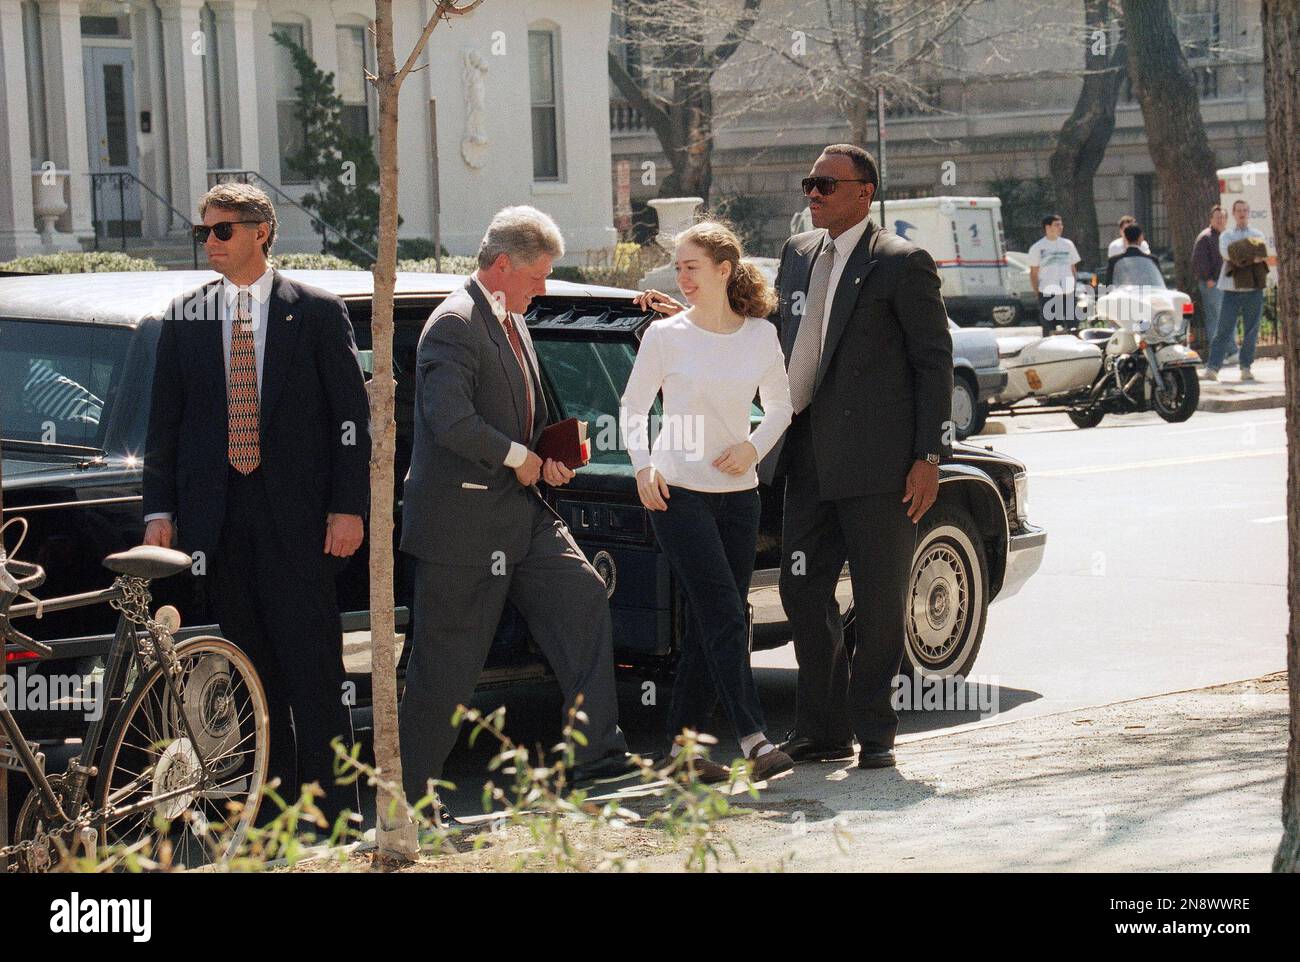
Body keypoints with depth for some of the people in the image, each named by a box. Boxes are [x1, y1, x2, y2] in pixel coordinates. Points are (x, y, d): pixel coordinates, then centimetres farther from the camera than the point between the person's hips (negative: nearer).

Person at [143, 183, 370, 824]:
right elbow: (164, 423, 13)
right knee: (251, 671, 6)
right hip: (217, 519, 3)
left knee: (314, 673, -5)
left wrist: (348, 507, -6)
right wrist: (159, 510, 5)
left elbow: (353, 416, 2)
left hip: (296, 518, -3)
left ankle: (333, 814, -1)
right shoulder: (184, 321, 12)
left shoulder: (317, 313, 4)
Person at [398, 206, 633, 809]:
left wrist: (547, 457, 6)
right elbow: (452, 422, -28)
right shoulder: (455, 325, -17)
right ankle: (406, 792, 10)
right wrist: (519, 457, -16)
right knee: (448, 663, -2)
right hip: (462, 518, -9)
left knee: (582, 598, 3)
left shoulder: (511, 322, 14)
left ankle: (597, 750, 7)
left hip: (521, 510, 9)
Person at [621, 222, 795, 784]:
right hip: (679, 492, -4)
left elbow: (780, 405, 15)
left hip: (738, 493, 4)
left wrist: (753, 447, -3)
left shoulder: (761, 335, 4)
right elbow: (632, 408, 5)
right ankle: (754, 741, -15)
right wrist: (643, 467, -9)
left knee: (714, 623, 5)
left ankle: (681, 744, 13)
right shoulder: (665, 335, -3)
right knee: (724, 617, -13)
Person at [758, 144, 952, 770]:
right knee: (803, 595, 9)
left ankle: (873, 734, 12)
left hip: (876, 461, -6)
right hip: (808, 459, 7)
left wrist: (928, 458, -11)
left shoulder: (902, 264, -6)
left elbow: (934, 362, -7)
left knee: (879, 602, 2)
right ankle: (823, 730, 20)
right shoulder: (797, 254, 14)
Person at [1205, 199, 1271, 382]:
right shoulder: (1226, 235, 12)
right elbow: (1226, 252, -8)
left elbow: (1264, 255, -4)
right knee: (1224, 329, -7)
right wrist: (1252, 258, -16)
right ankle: (1212, 367, -9)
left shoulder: (1257, 235, 14)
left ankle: (1246, 367, 10)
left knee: (1251, 330, 2)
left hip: (1253, 289, 1)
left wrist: (1241, 257, -18)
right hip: (1232, 288, -1)